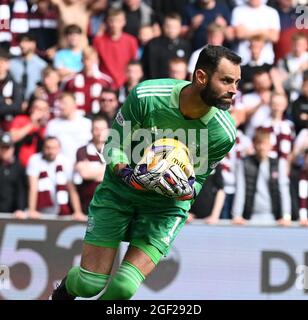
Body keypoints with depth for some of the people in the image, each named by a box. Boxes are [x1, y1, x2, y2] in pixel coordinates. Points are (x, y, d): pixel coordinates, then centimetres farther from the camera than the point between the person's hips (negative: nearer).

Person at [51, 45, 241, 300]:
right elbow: (114, 146, -9)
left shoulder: (224, 133, -19)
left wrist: (187, 191, -28)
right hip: (119, 190, 0)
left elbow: (198, 179, -4)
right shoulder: (145, 95, -23)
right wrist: (127, 173, -30)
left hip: (167, 205, 1)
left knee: (124, 287, -16)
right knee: (89, 284, 0)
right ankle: (64, 291, 37)